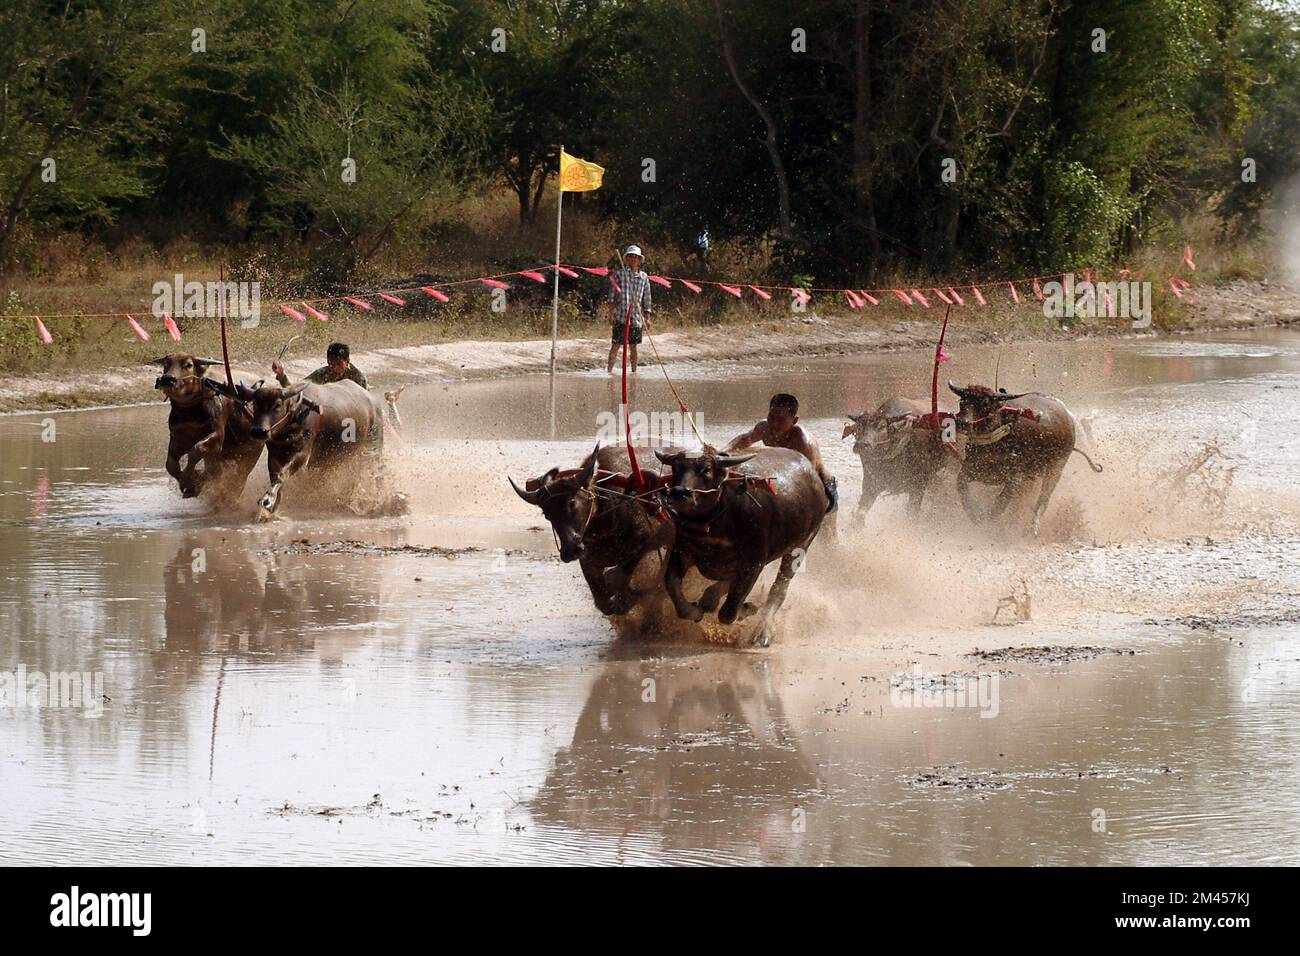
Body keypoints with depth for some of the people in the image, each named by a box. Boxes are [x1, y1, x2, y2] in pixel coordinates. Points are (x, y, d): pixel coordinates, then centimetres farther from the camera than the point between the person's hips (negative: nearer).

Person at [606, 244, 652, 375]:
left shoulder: (644, 277, 10)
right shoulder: (619, 274, 0)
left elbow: (646, 299, 14)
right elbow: (612, 296, -2)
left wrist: (647, 318, 11)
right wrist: (611, 314, -9)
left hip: (636, 317, 3)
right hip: (620, 316, -3)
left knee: (633, 346, 9)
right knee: (616, 344, -5)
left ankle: (634, 371, 17)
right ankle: (609, 370, -1)